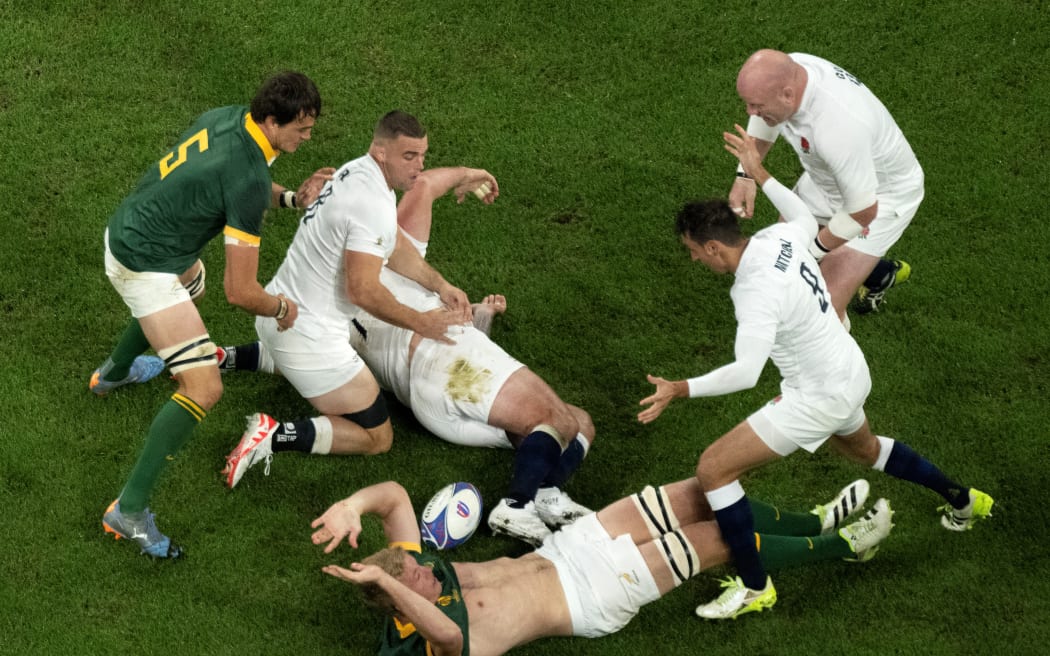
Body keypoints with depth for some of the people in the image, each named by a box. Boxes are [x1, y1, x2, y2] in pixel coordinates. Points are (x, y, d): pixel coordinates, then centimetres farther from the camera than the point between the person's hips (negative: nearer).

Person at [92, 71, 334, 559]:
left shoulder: (228, 117, -3)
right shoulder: (249, 183, -28)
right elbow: (240, 292, -25)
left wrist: (292, 197, 4)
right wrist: (281, 308, -4)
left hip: (123, 230, 10)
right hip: (145, 269, -10)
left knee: (192, 282, 42)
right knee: (203, 389, -12)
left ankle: (114, 372, 63)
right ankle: (129, 510, -10)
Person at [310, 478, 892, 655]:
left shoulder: (410, 563, -9)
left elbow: (394, 494, -14)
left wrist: (350, 506, -34)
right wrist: (381, 582, -62)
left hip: (561, 551, 7)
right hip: (593, 597, -7)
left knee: (708, 494, 4)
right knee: (723, 539, -6)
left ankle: (820, 523, 27)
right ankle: (845, 547, 16)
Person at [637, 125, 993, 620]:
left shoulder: (757, 293, -31)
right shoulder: (779, 238, -7)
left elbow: (746, 371, -39)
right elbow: (807, 219, 18)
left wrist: (681, 390, -42)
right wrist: (758, 174, 21)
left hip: (819, 399, -10)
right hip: (851, 372, 10)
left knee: (713, 468, -8)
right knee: (861, 447, 40)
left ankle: (754, 589, 1)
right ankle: (962, 500, 56)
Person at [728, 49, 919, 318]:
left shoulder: (837, 127, -46)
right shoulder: (787, 70, -22)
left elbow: (863, 210, -33)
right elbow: (764, 122, 5)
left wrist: (815, 249, -19)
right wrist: (745, 175, -4)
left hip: (880, 196, -8)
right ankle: (880, 273, 48)